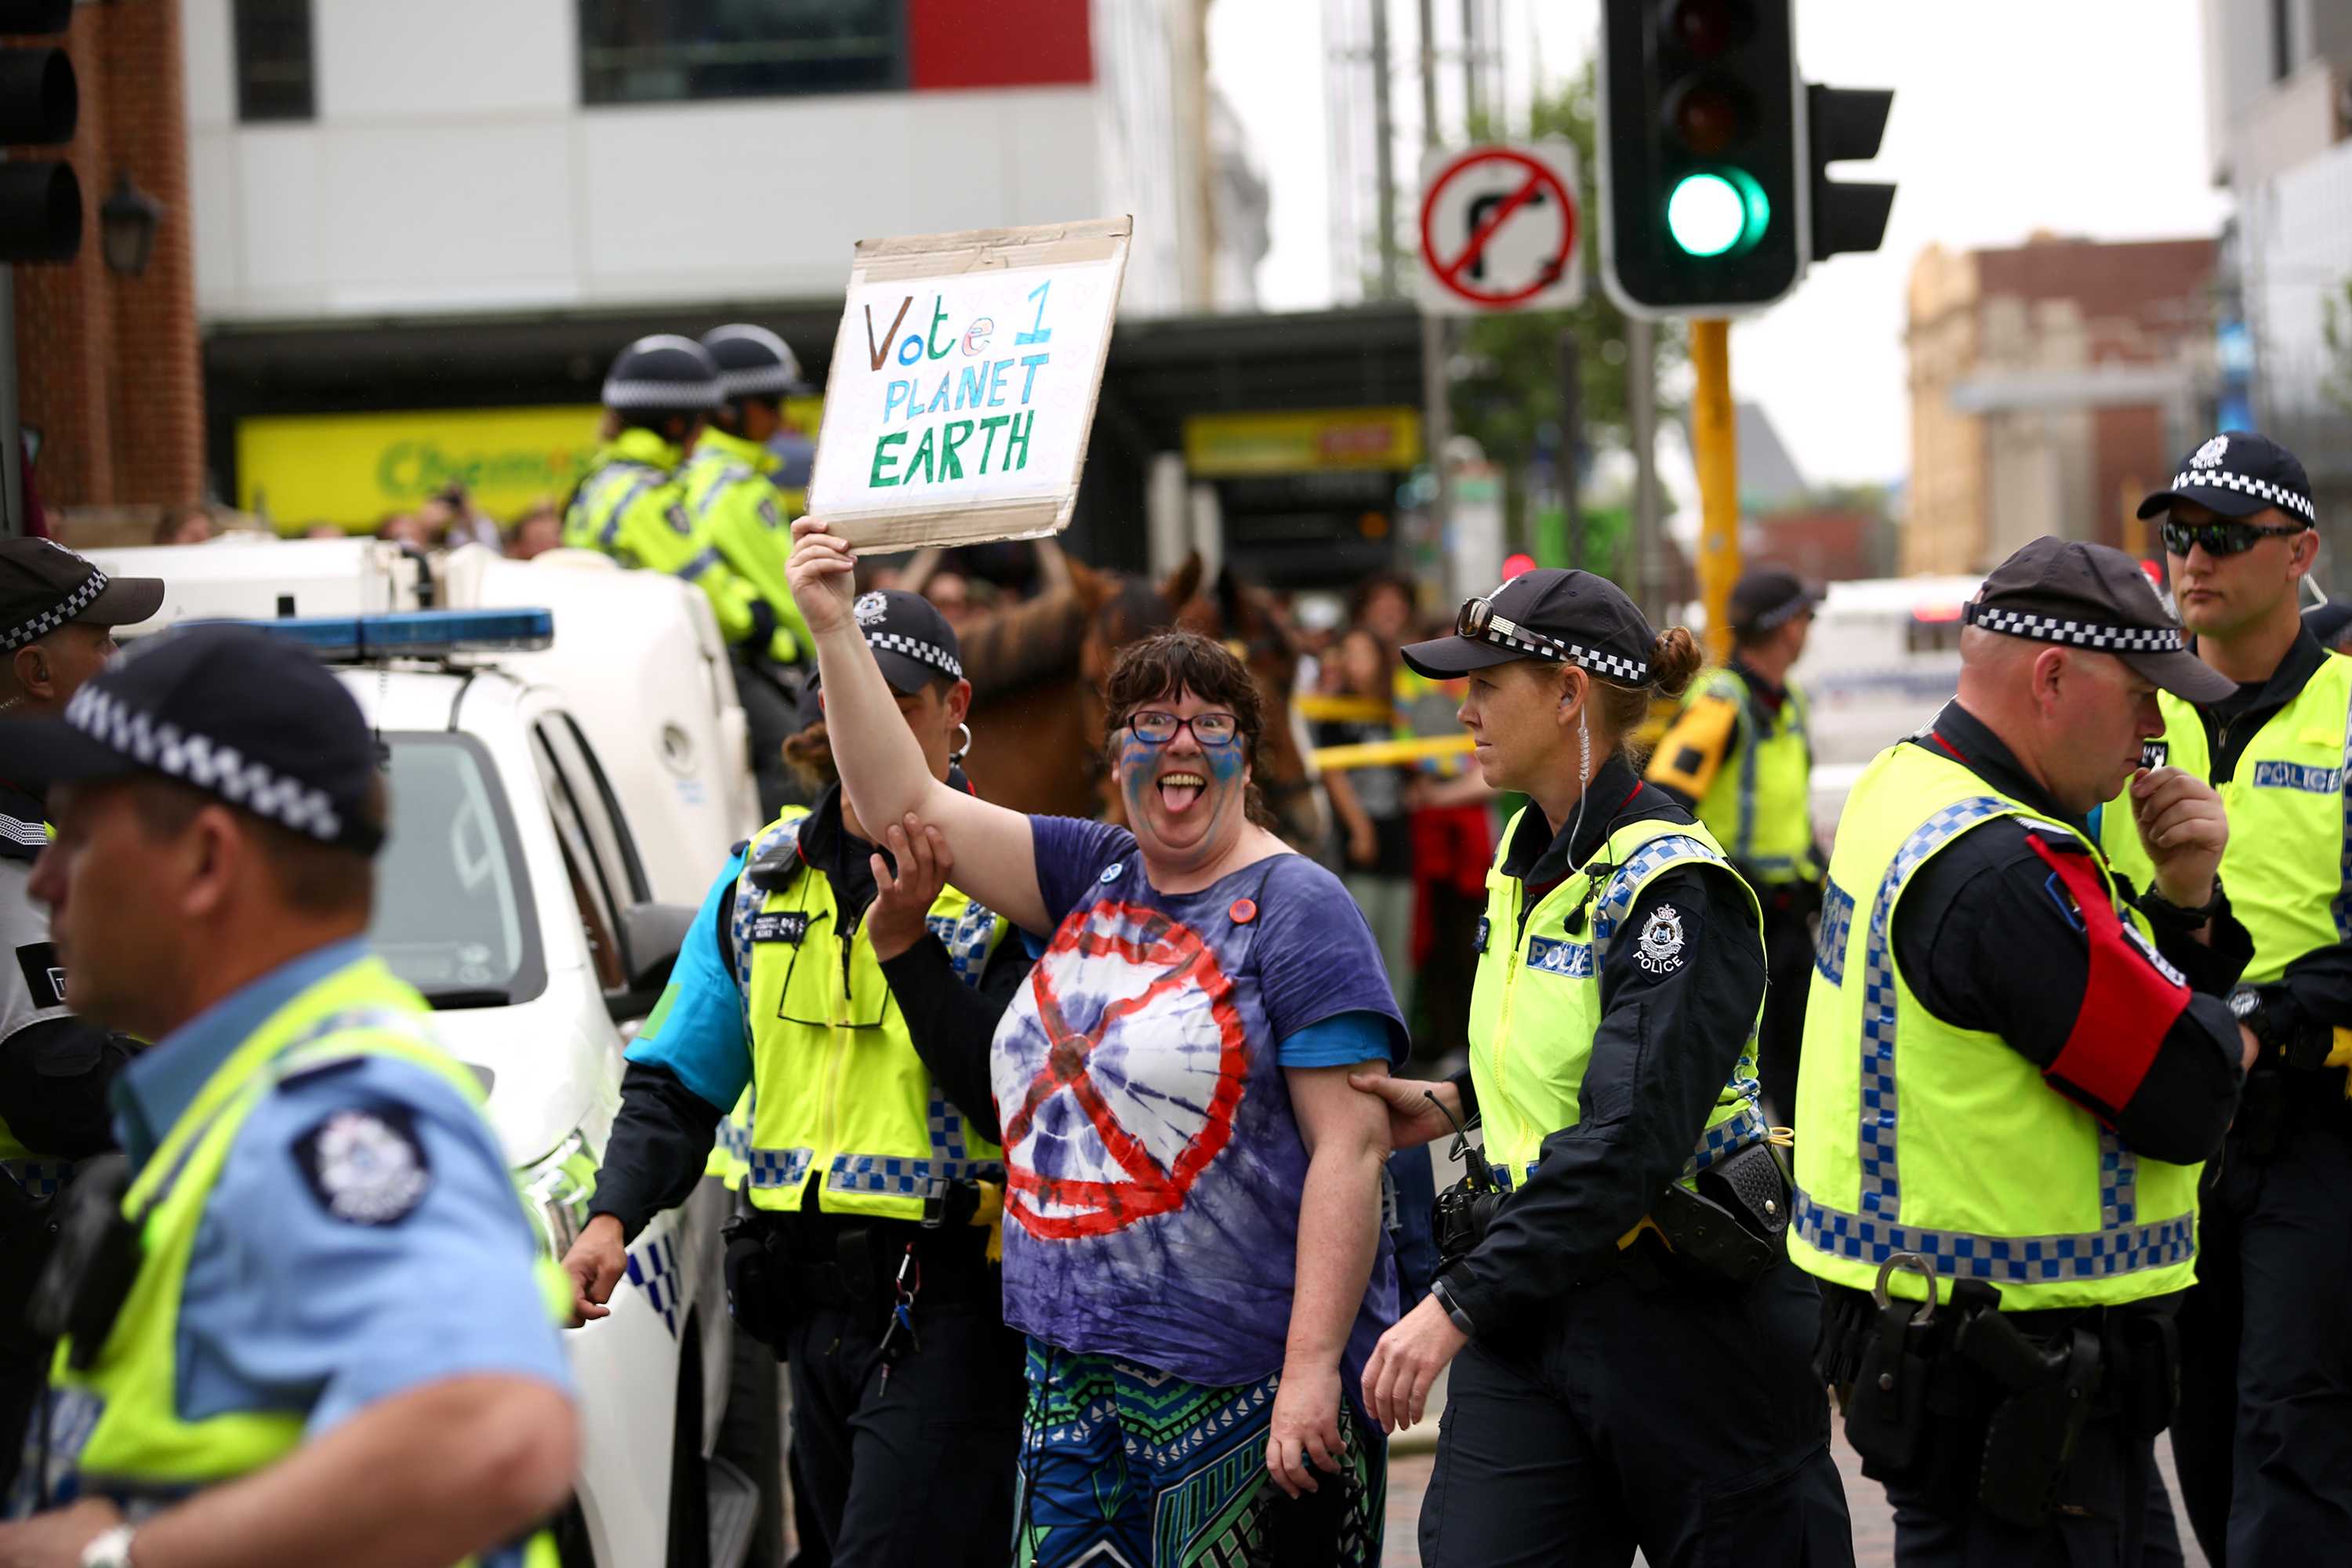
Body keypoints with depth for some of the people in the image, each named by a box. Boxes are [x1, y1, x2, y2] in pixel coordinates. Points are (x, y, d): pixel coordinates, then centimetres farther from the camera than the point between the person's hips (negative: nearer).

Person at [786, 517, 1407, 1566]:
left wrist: (1315, 1366, -19)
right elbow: (903, 804, 12)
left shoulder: (1294, 910, -6)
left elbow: (1352, 1146, -12)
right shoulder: (1092, 880, 13)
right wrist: (834, 625, 4)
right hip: (1073, 1367, 6)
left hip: (1238, 1381, -6)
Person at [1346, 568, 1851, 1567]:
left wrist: (1462, 1302, -33)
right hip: (1538, 1290, 8)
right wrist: (1457, 1102, 10)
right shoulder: (1529, 854, 9)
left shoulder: (1673, 886, -19)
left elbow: (1631, 1138, -29)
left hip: (1693, 1306, -7)